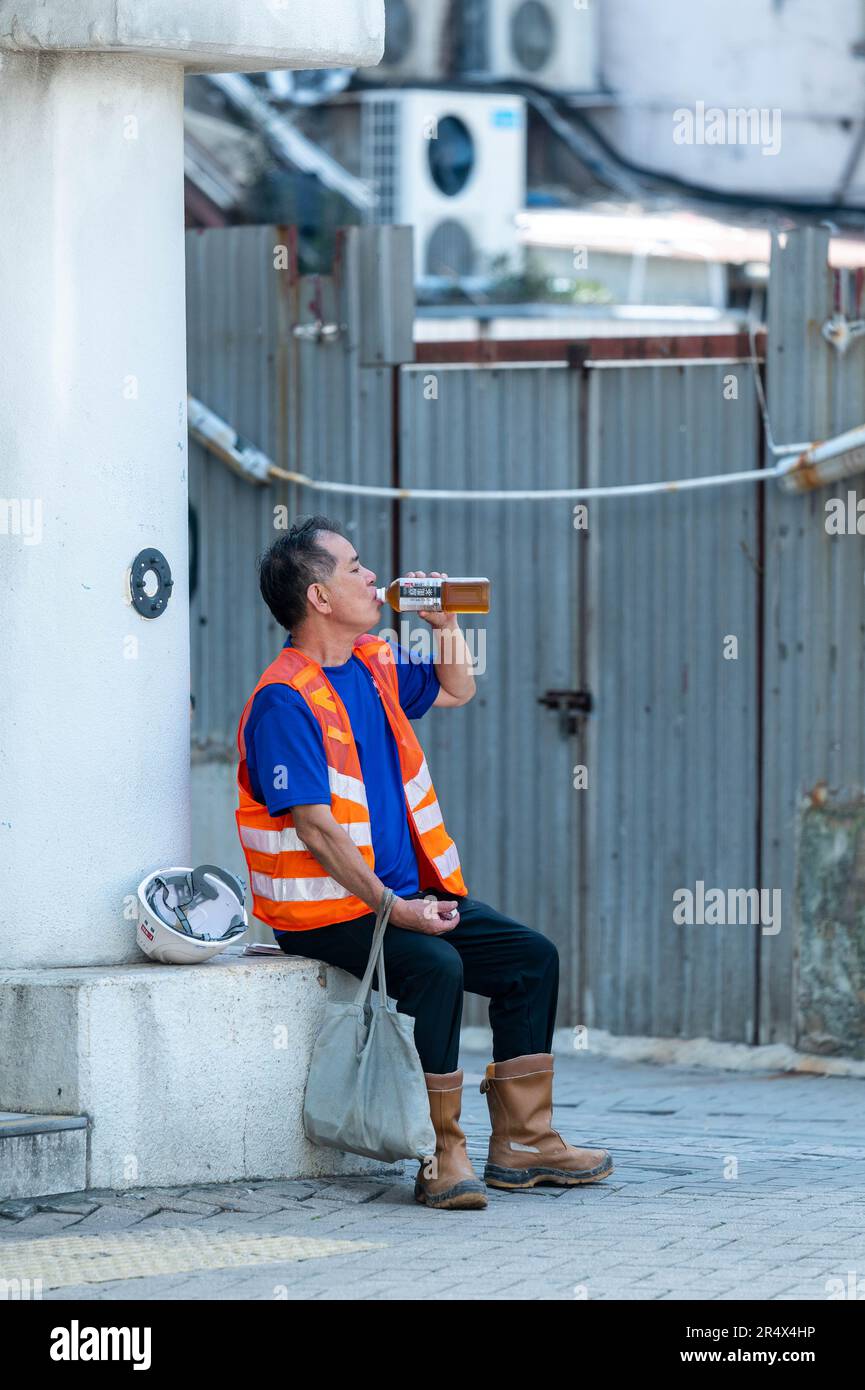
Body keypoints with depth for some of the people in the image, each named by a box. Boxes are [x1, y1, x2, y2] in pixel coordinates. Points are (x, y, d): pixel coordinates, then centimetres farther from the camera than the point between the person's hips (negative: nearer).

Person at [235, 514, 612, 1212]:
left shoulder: (375, 665, 12)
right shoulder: (284, 698, -16)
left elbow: (456, 690, 33)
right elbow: (315, 826, -21)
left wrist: (446, 623, 14)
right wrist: (391, 908, -23)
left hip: (405, 893, 9)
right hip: (327, 910, -9)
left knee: (532, 956, 2)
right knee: (436, 966, -32)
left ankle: (522, 1142, 5)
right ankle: (444, 1158, -27)